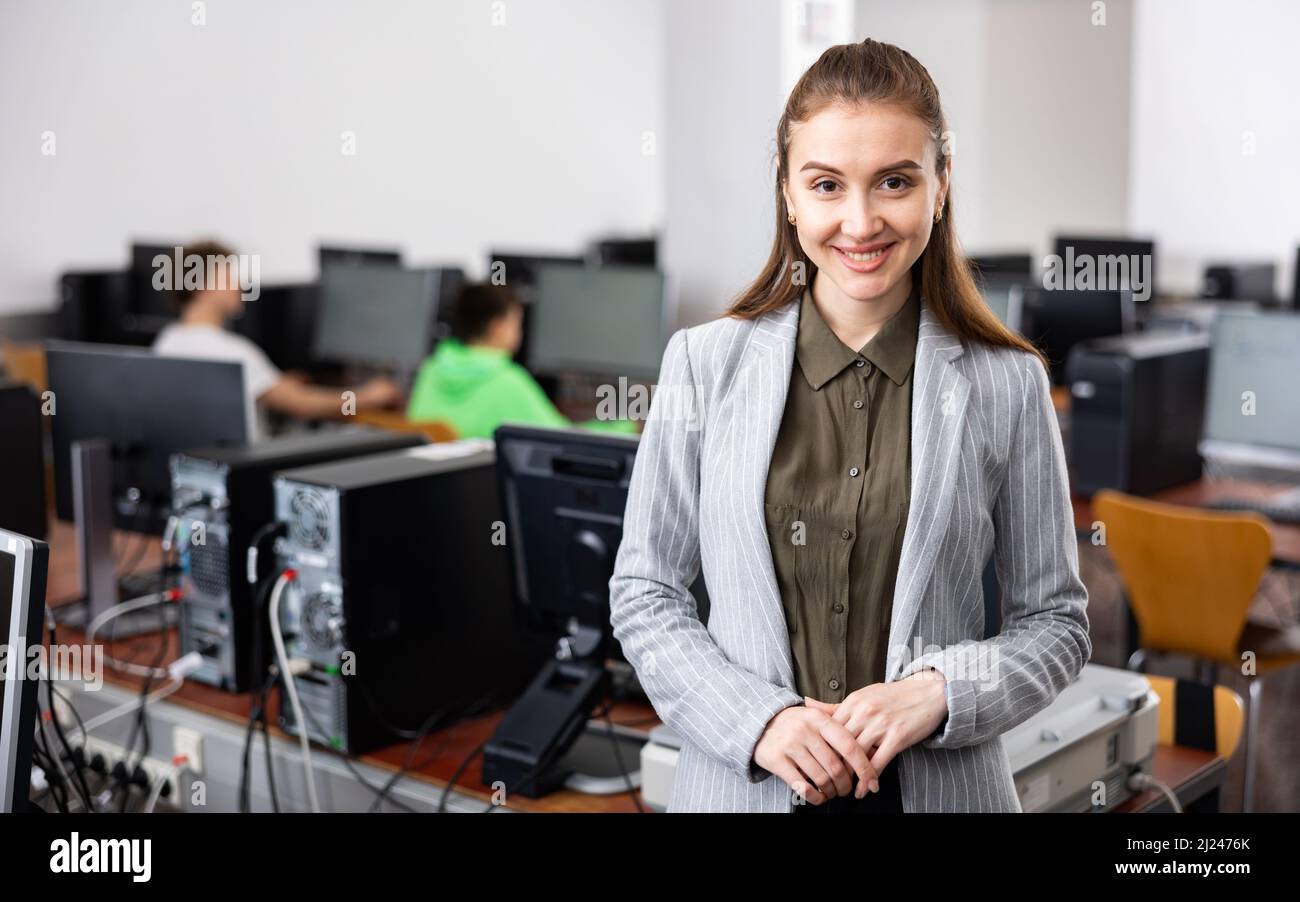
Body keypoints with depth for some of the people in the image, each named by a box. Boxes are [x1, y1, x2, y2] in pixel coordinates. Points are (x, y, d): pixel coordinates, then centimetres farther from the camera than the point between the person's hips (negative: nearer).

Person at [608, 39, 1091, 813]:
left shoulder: (1008, 384, -5)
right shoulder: (704, 362, -4)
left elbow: (1056, 622, 1)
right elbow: (644, 595, -1)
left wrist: (940, 692, -16)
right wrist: (758, 720, -14)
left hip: (937, 786, 0)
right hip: (743, 781, 0)